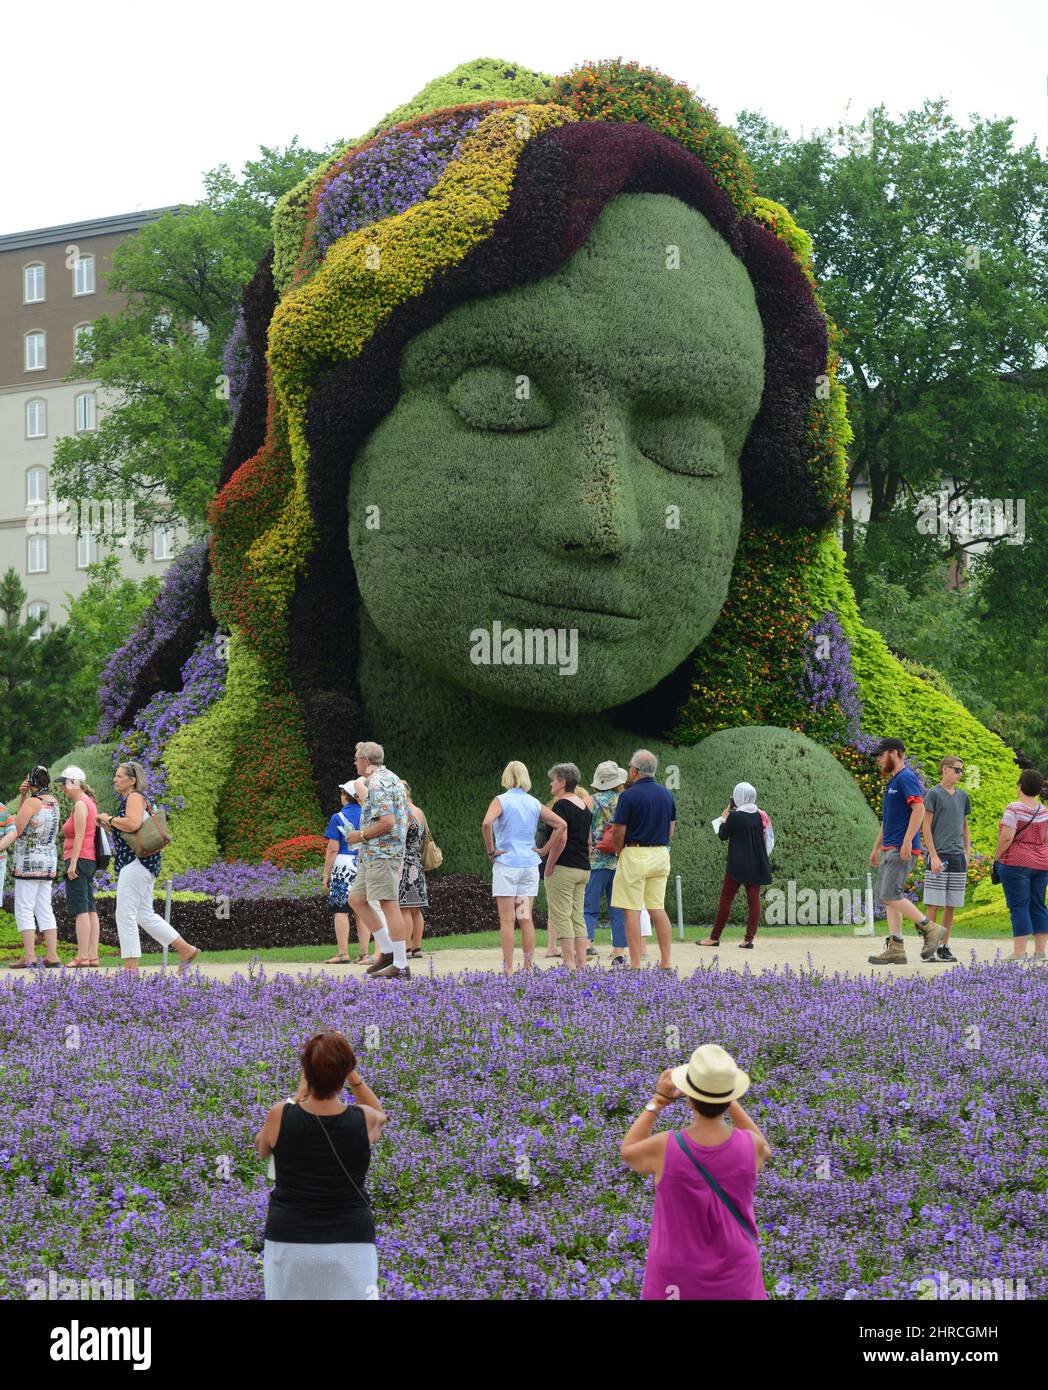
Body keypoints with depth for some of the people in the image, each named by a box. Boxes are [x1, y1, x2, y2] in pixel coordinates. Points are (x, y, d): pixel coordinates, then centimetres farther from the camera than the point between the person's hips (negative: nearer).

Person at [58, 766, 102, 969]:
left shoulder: (80, 804, -11)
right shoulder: (89, 803, 18)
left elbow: (79, 836, -17)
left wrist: (73, 863, -18)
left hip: (79, 860, -10)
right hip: (90, 861, 10)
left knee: (80, 909, -11)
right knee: (90, 909, 7)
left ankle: (83, 956, -14)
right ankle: (93, 955, 6)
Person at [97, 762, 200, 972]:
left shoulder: (134, 797, -9)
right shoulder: (127, 799, 23)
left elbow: (133, 824, -27)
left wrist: (110, 819, -13)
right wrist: (109, 826, 16)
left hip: (136, 863, -11)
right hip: (137, 863, 11)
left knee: (125, 914, -9)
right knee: (145, 914, 14)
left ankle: (131, 965, -8)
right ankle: (186, 949, 16)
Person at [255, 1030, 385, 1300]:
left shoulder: (280, 1116, -11)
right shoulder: (364, 1120, -9)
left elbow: (261, 1148, 14)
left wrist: (299, 1095, 16)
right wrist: (354, 1077, 8)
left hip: (289, 1243, 0)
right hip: (349, 1244, 0)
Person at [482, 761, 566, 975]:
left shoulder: (501, 800, -6)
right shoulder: (534, 803, 7)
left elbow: (486, 823, -23)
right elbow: (561, 825, 5)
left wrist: (491, 851, -12)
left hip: (506, 863, -4)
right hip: (530, 863, 4)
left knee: (507, 920, -2)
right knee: (526, 919, 8)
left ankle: (508, 969, -4)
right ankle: (529, 966, 7)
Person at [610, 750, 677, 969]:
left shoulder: (630, 795, -11)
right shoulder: (667, 795, 8)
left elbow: (618, 833, -10)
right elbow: (671, 830, 14)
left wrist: (620, 853, 7)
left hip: (635, 854, -6)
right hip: (661, 855, 6)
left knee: (632, 910, -2)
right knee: (657, 908, 10)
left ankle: (635, 964, -4)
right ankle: (666, 962, 7)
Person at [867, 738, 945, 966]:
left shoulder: (906, 778, -11)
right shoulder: (892, 781, 20)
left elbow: (919, 809, -22)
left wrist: (907, 841, -27)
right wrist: (877, 847, 26)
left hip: (901, 849, -10)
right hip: (889, 850, 10)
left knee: (890, 895, -16)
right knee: (886, 897, 7)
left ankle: (930, 929, -8)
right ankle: (895, 948, 7)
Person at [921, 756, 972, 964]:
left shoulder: (963, 796, 14)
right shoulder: (934, 794, -4)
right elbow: (926, 826, -6)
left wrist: (968, 852, 11)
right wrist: (933, 856, -12)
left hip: (957, 857, 6)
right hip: (938, 855, -6)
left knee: (951, 905, 6)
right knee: (934, 904, -6)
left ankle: (944, 946, 12)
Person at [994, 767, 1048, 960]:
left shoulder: (1014, 808, -11)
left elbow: (1006, 837, -17)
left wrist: (998, 856, -5)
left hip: (1016, 863, -6)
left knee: (1018, 907, -6)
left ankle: (1019, 953, -10)